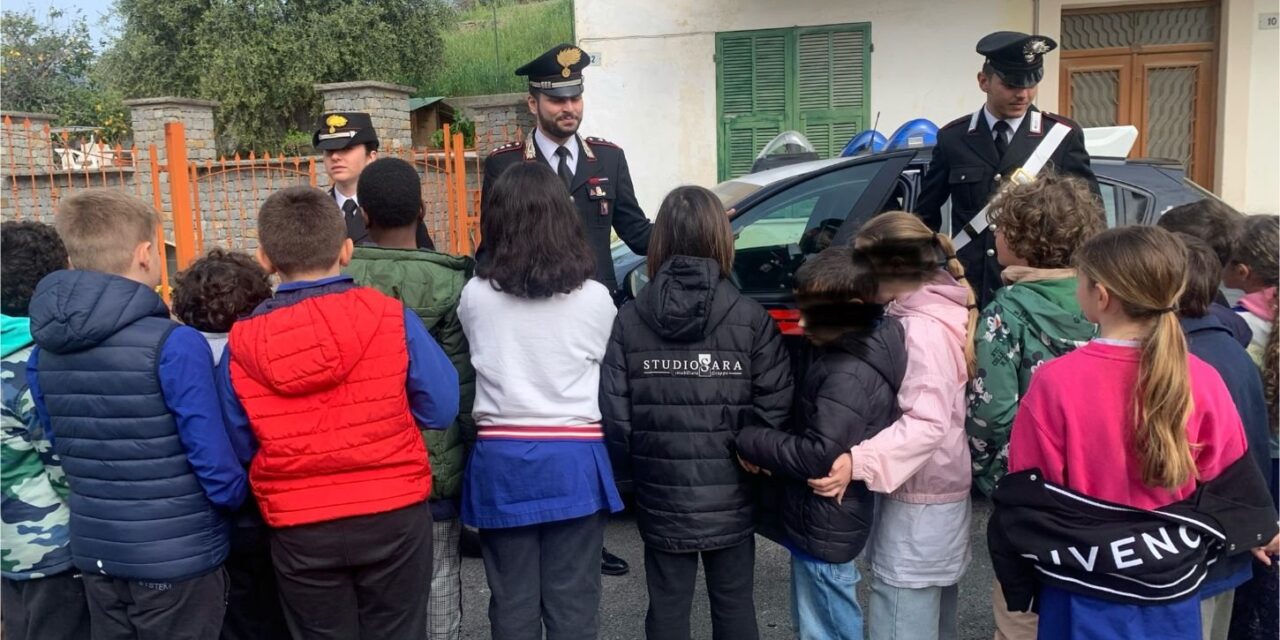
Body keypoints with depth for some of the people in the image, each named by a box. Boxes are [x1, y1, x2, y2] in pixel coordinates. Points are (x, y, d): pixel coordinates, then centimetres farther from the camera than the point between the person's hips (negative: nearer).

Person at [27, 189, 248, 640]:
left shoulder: (44, 351, -1)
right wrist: (237, 498, -1)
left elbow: (60, 445, 6)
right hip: (178, 553, -6)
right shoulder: (175, 345, -21)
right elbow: (212, 455, -20)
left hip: (92, 549, 6)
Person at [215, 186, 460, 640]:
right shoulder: (391, 317, -12)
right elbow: (440, 409, -5)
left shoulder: (241, 346, -6)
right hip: (394, 515, -1)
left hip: (299, 530, 1)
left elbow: (240, 447, 4)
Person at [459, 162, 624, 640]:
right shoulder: (594, 298, -6)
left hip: (501, 460, 1)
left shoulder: (475, 296, -5)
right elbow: (606, 376, 6)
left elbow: (476, 367, 8)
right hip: (573, 461, -1)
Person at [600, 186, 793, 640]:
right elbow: (774, 411, -12)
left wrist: (635, 469, 9)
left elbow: (615, 417, -8)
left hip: (661, 501, 1)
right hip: (730, 500, 0)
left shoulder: (629, 320, -7)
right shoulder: (751, 319, -9)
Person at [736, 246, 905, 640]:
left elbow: (819, 456, -29)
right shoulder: (855, 351, 4)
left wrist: (748, 441, -19)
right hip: (822, 520, 10)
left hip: (825, 527, -10)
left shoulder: (850, 374, -27)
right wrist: (764, 447, 0)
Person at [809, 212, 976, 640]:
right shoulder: (935, 312, 8)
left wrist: (859, 462, -35)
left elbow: (928, 423, -30)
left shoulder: (922, 329, -22)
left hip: (917, 506, -10)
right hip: (940, 494, 10)